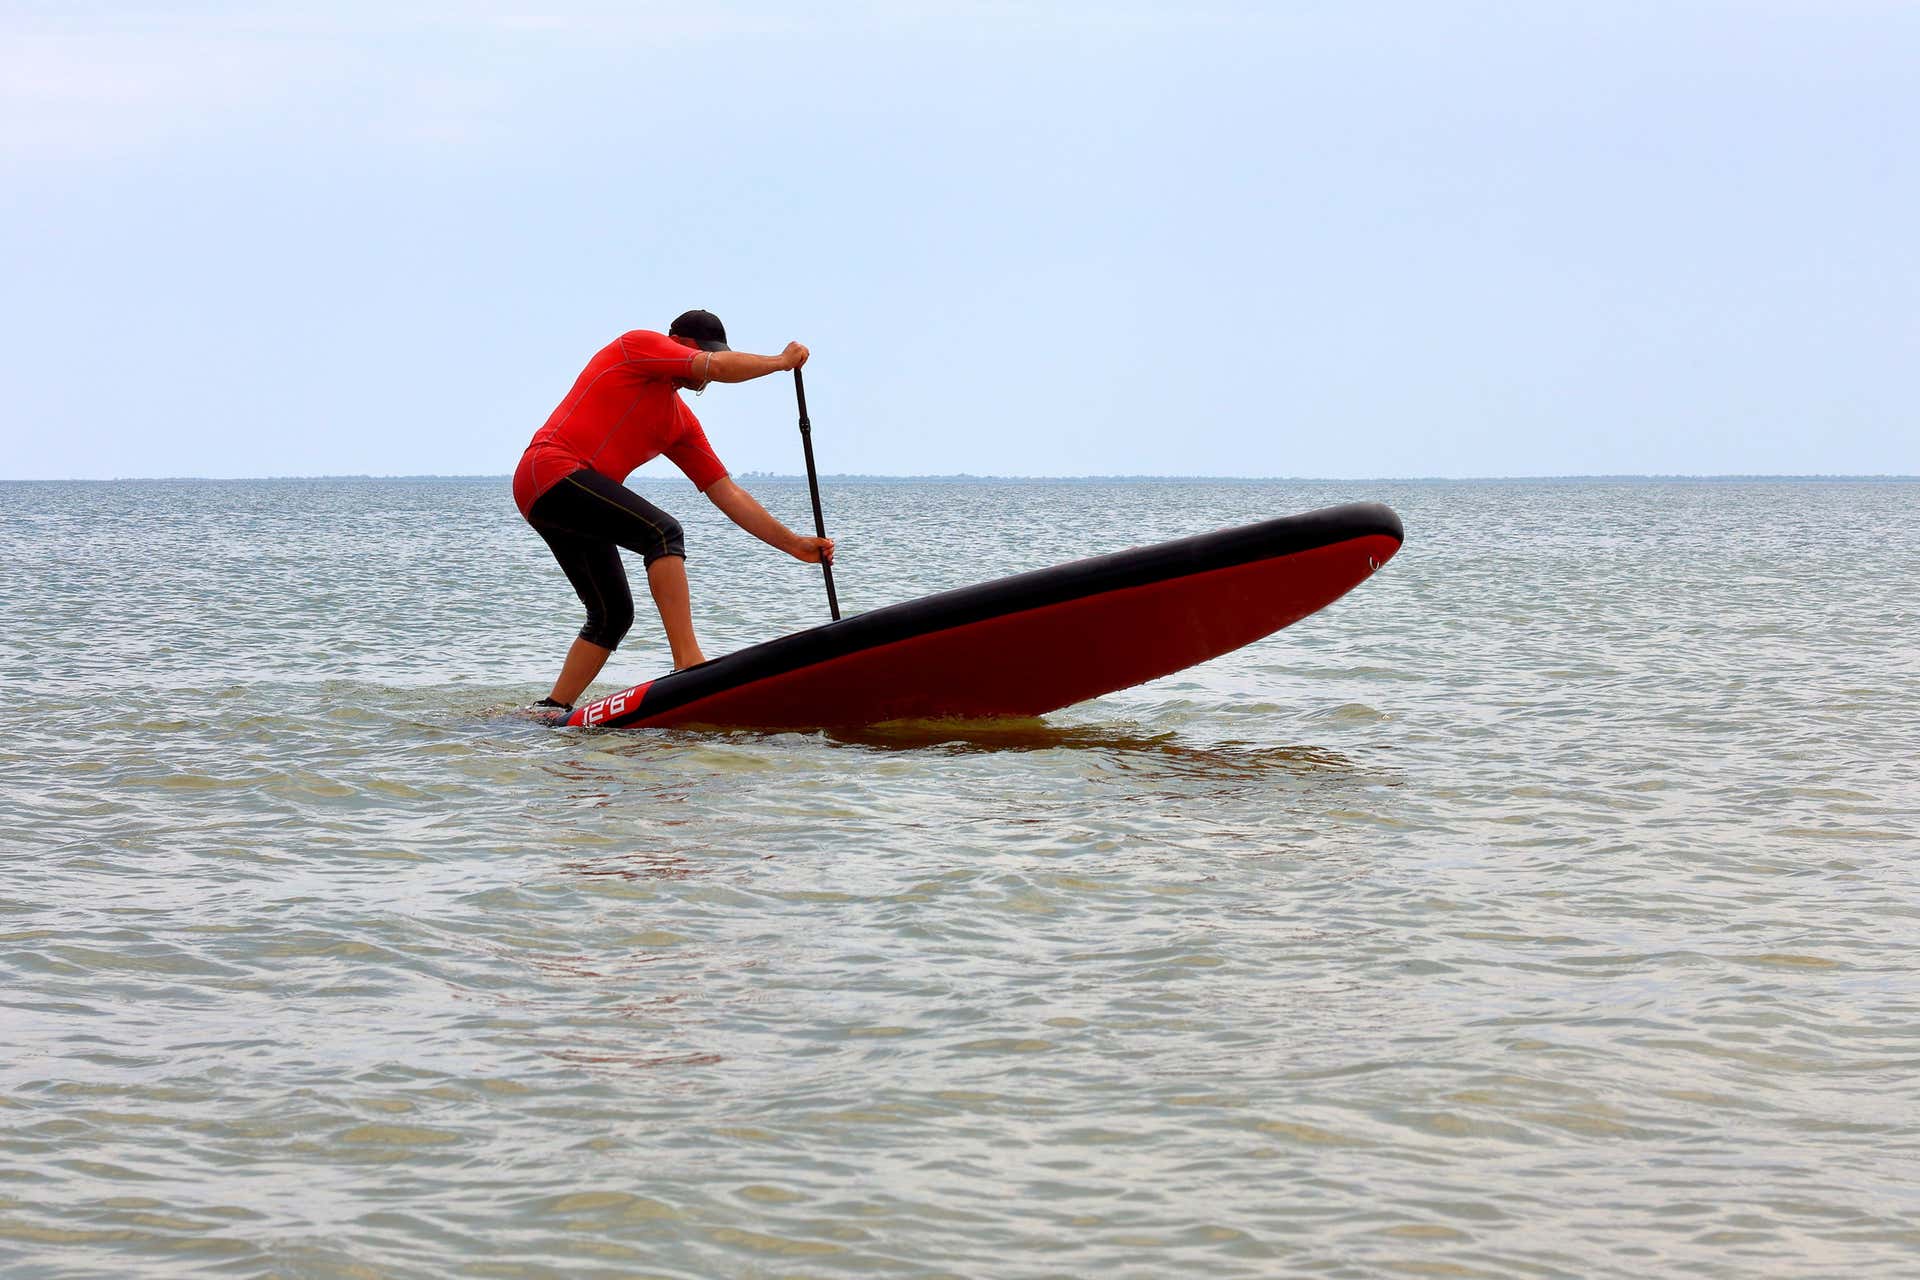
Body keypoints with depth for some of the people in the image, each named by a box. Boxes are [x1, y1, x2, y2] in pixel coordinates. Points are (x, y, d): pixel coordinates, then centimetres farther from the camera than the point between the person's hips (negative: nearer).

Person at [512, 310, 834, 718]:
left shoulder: (682, 421, 21)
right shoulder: (637, 345, 1)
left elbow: (726, 493, 17)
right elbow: (720, 367, -14)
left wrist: (793, 544, 10)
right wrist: (782, 361, 2)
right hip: (554, 471, -10)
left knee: (613, 615, 11)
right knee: (662, 532, -24)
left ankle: (548, 711, 16)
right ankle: (688, 662, -33)